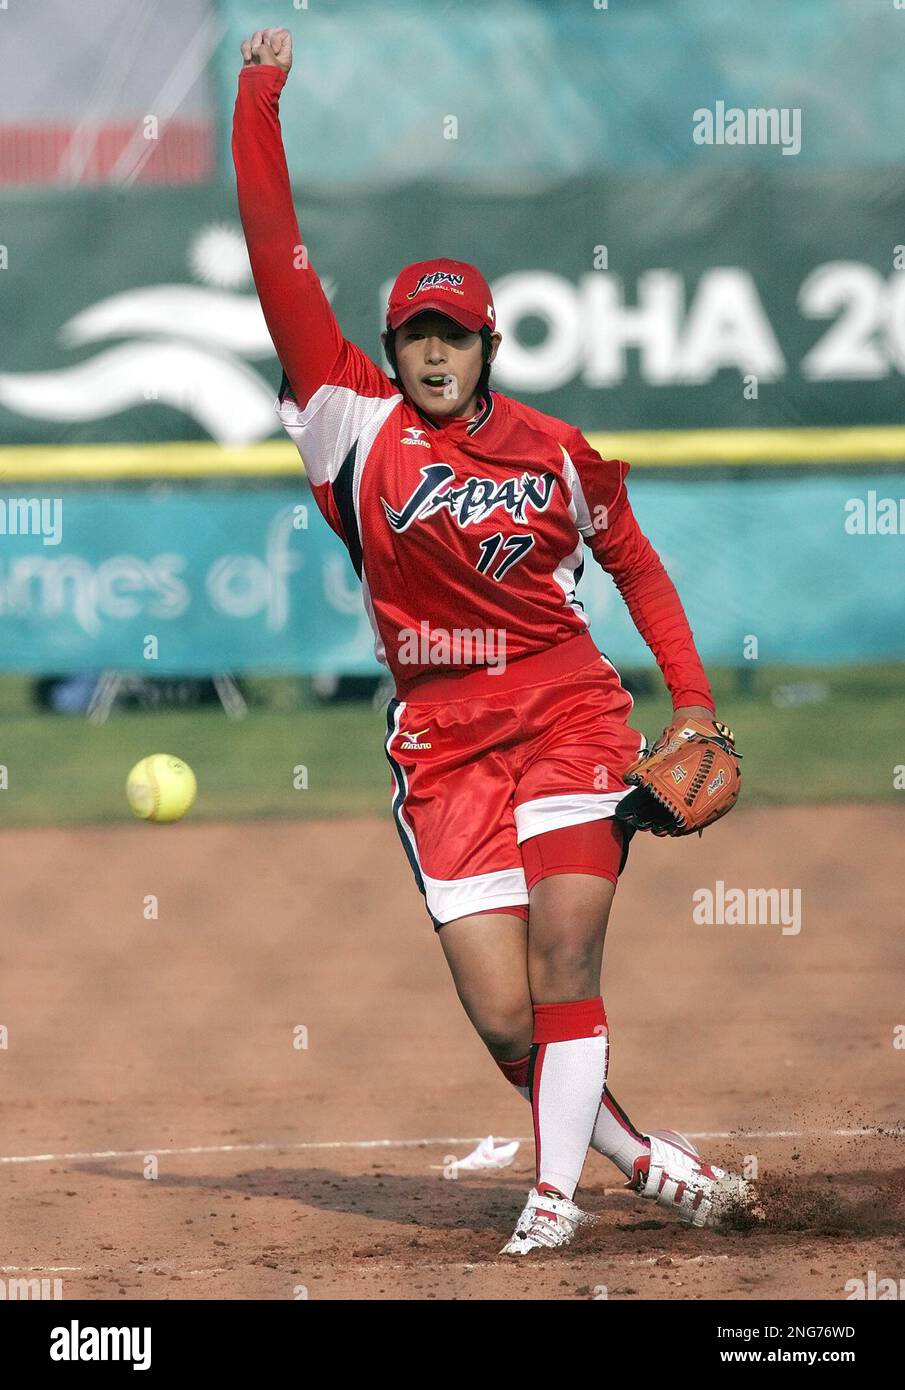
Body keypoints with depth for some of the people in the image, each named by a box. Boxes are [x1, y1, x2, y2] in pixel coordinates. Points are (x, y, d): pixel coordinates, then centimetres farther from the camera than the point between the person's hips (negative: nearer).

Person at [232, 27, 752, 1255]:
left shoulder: (555, 453, 4)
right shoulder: (354, 421, 0)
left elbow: (633, 560, 19)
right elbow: (279, 264, -5)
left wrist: (694, 701, 12)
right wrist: (258, 106, -9)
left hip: (569, 714, 0)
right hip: (442, 742, 0)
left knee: (564, 960, -14)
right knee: (505, 1019, -4)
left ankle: (556, 1188, -6)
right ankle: (637, 1156, 17)